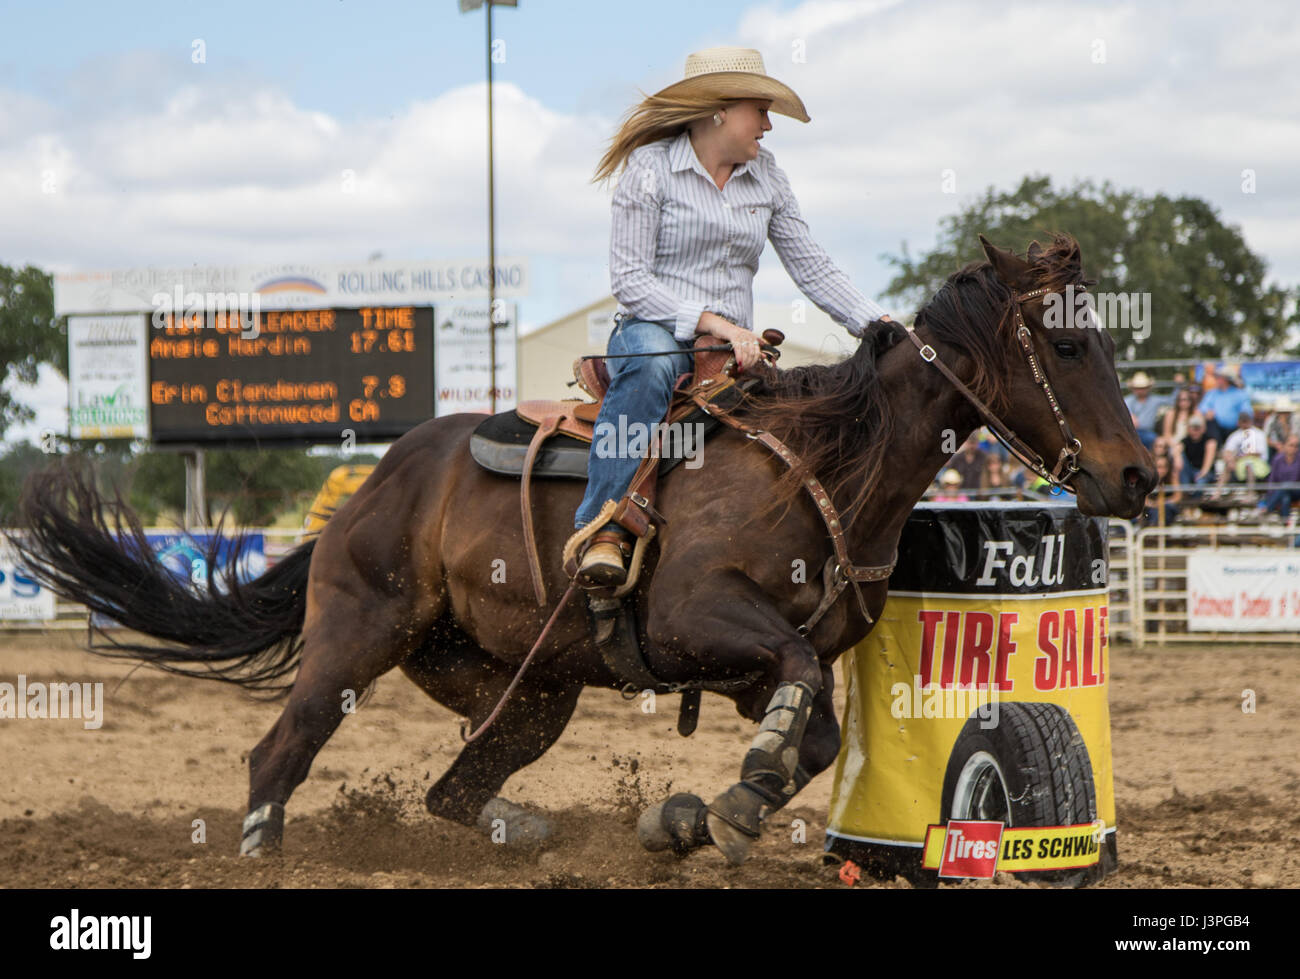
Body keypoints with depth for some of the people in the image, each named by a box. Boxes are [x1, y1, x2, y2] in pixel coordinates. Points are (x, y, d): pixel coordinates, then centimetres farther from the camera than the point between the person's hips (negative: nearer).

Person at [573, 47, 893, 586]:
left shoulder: (766, 173, 13)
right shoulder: (652, 166, -4)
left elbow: (812, 269, 12)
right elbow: (629, 277, -11)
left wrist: (883, 329, -3)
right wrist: (712, 322, -22)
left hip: (735, 352, 5)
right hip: (654, 334, -5)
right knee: (651, 363, -40)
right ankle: (605, 531, -40)